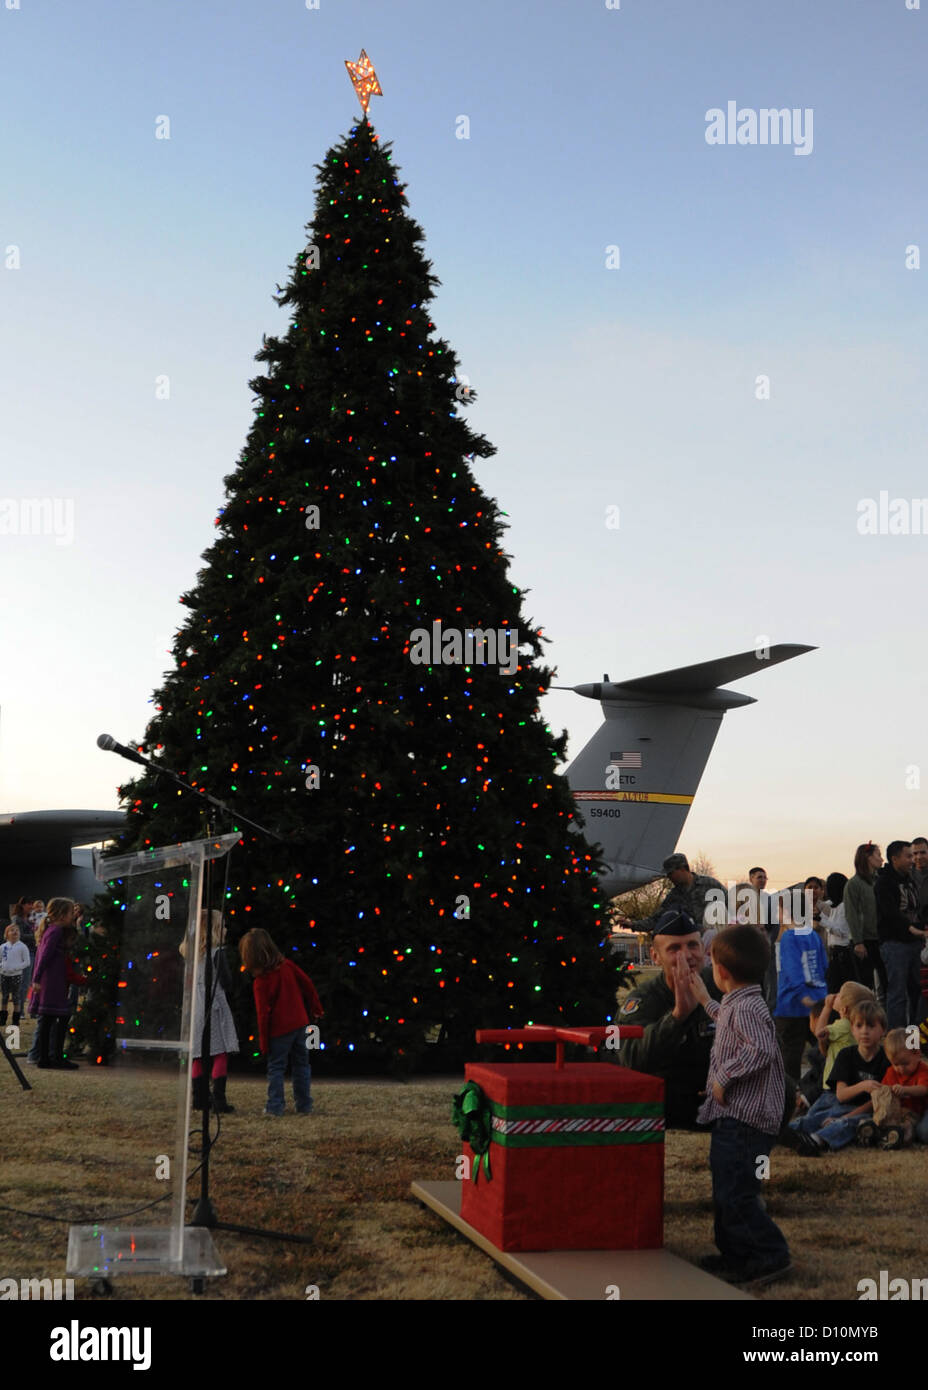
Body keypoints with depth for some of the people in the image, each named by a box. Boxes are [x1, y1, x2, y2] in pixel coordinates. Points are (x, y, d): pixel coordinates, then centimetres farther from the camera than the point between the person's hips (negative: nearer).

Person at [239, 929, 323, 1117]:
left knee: (275, 1066, 5)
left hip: (280, 1029, -6)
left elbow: (263, 1014, -13)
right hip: (300, 1023, 6)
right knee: (301, 1064, 14)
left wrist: (263, 1041, -4)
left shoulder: (261, 982, -15)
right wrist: (315, 1008, 18)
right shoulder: (287, 966, -1)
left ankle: (275, 1106, 4)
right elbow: (308, 985, 5)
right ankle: (304, 1105, 17)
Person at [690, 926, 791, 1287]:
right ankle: (734, 1253, 27)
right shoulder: (737, 1005, 14)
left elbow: (761, 1050, -32)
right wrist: (705, 1001, 43)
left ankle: (770, 1255, -2)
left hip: (743, 1120, -11)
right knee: (725, 1190, 18)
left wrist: (724, 1077, -24)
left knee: (735, 1193, -10)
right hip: (734, 1117, 11)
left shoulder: (746, 1008, -19)